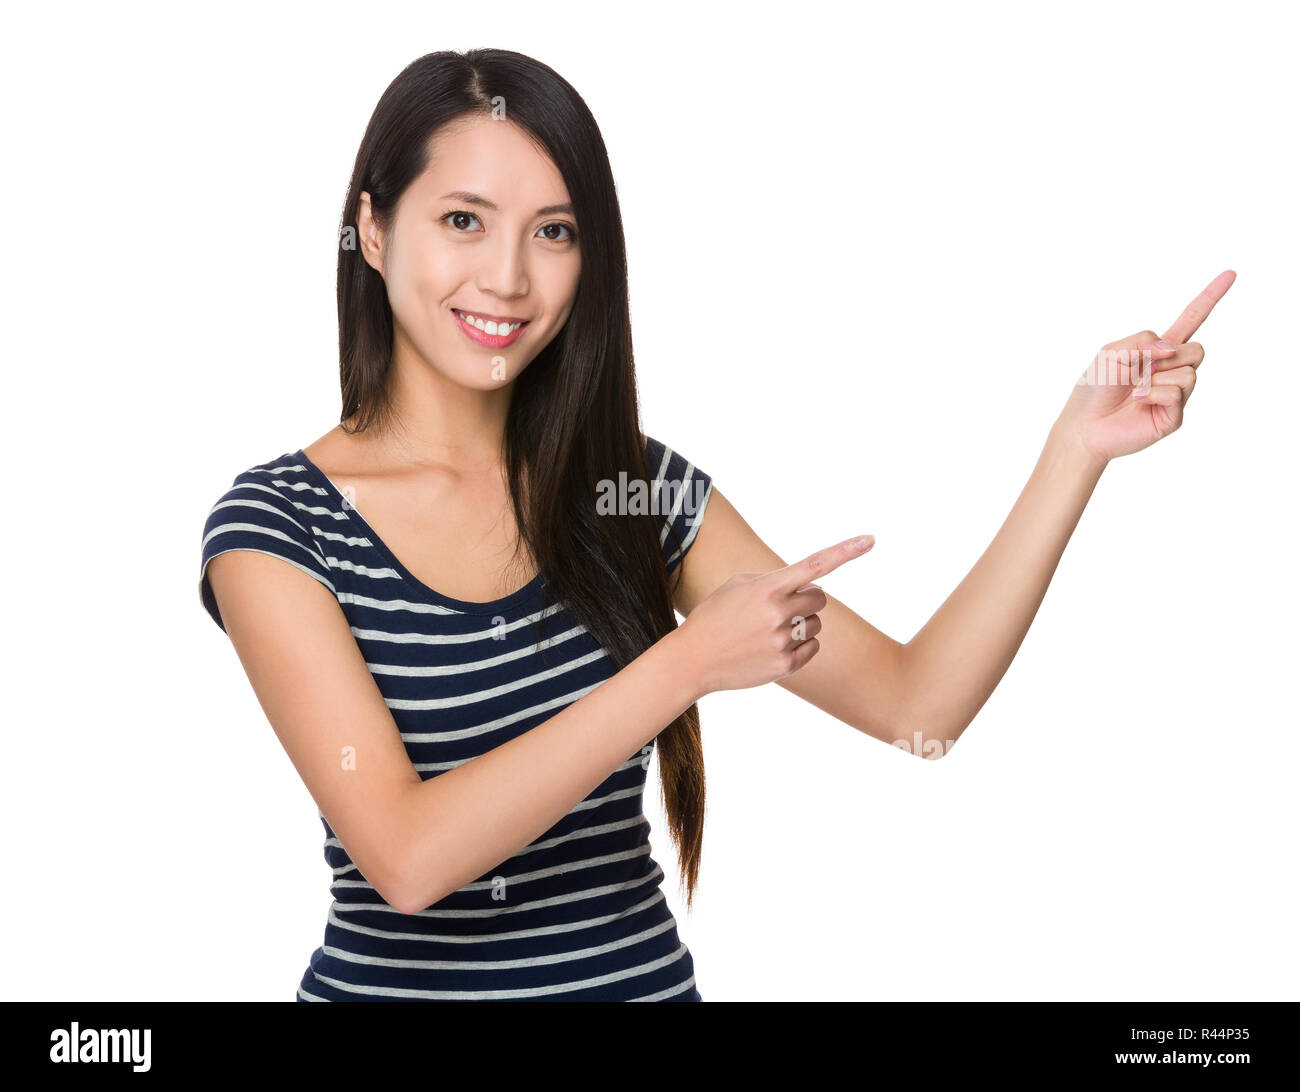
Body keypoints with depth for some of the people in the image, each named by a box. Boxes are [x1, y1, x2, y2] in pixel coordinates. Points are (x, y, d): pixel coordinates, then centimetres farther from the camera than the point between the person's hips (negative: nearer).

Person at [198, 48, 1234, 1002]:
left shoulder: (638, 489, -2)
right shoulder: (274, 525, -12)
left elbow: (915, 704, -5)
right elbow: (407, 856, -23)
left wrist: (1080, 445, -11)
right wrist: (688, 663, -25)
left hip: (642, 974, 3)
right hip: (390, 979, -3)